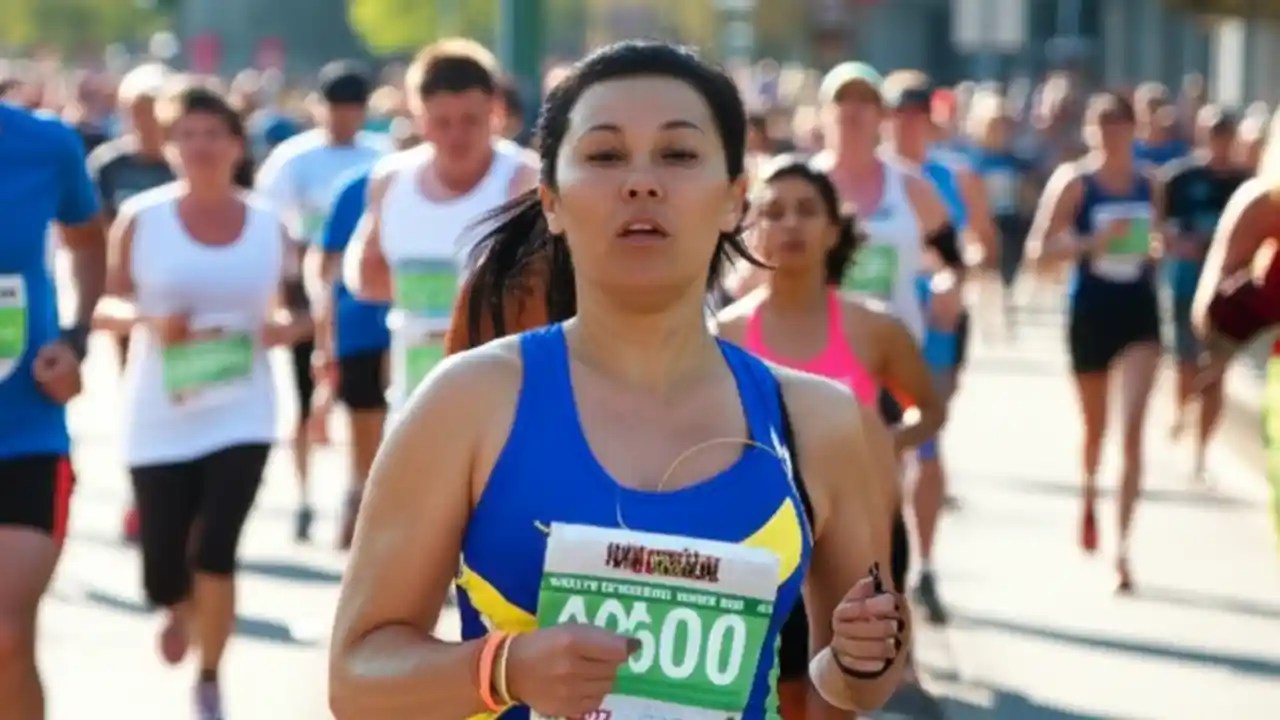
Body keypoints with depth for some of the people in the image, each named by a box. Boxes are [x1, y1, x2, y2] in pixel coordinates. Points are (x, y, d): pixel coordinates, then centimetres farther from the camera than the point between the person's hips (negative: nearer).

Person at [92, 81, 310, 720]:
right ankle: (182, 609, 40)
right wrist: (147, 319, -18)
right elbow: (103, 304, 1)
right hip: (160, 418, 0)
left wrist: (288, 326, -9)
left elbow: (282, 310, 14)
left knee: (216, 552, -12)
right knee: (162, 567, 1)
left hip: (240, 414, 0)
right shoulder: (141, 218, -4)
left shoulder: (268, 225, 2)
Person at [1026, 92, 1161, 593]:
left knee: (1133, 426, -13)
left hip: (1140, 311, 1)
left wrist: (1160, 247, 0)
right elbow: (1038, 250, -12)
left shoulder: (1150, 183, 3)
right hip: (1092, 311, -1)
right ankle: (1089, 495, 49)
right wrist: (1093, 242, -23)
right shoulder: (1074, 183, -7)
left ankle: (1122, 547, -13)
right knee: (1095, 426, 15)